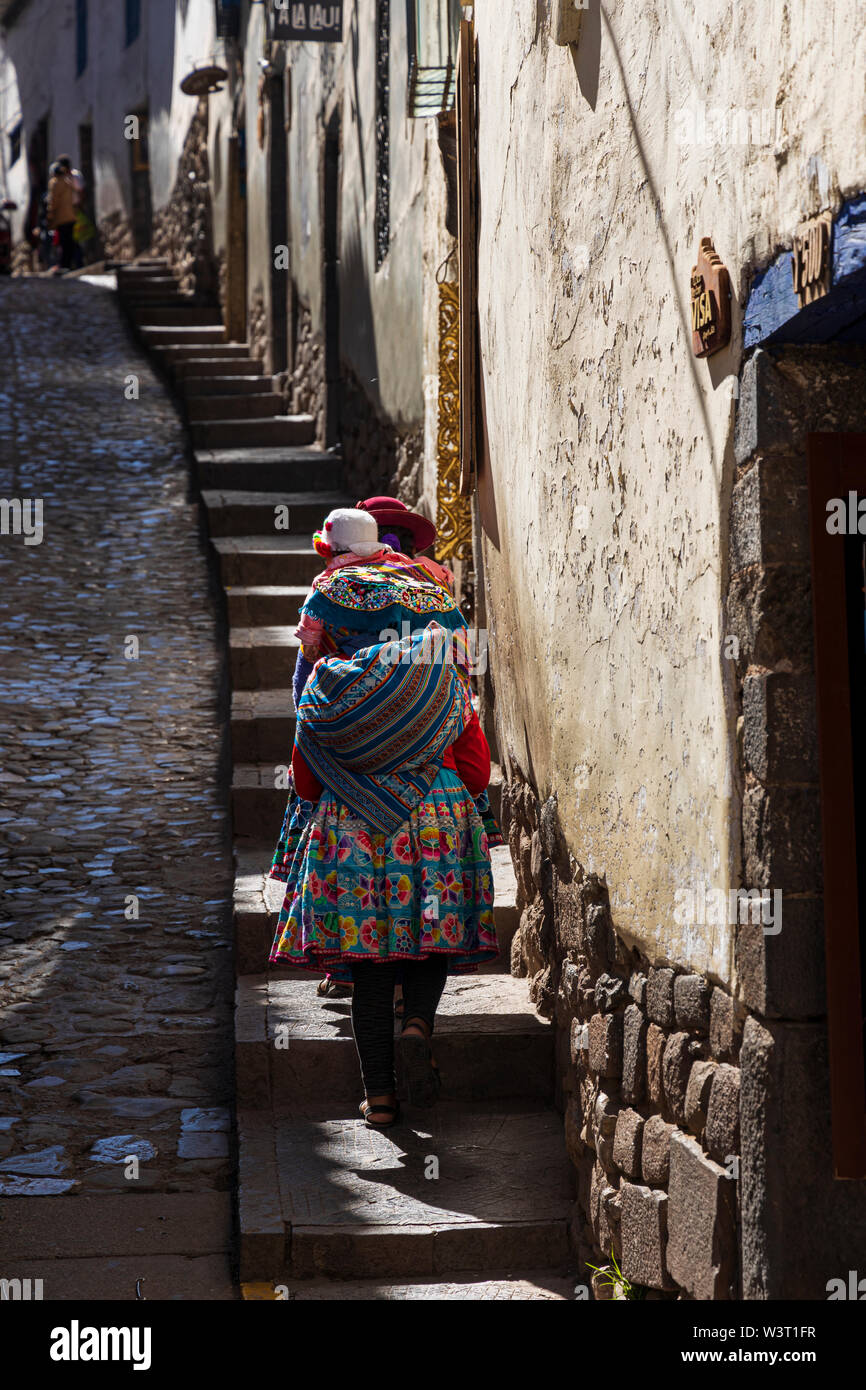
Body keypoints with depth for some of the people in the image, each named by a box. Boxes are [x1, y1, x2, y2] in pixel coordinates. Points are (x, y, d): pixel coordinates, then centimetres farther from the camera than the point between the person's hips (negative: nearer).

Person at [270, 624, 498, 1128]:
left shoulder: (330, 684, 11)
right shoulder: (445, 684, 9)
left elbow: (305, 780, 12)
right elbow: (478, 773, 6)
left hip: (349, 834, 1)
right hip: (438, 825, 0)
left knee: (370, 965, 3)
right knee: (433, 939, 14)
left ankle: (380, 1094, 2)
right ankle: (419, 1023, -16)